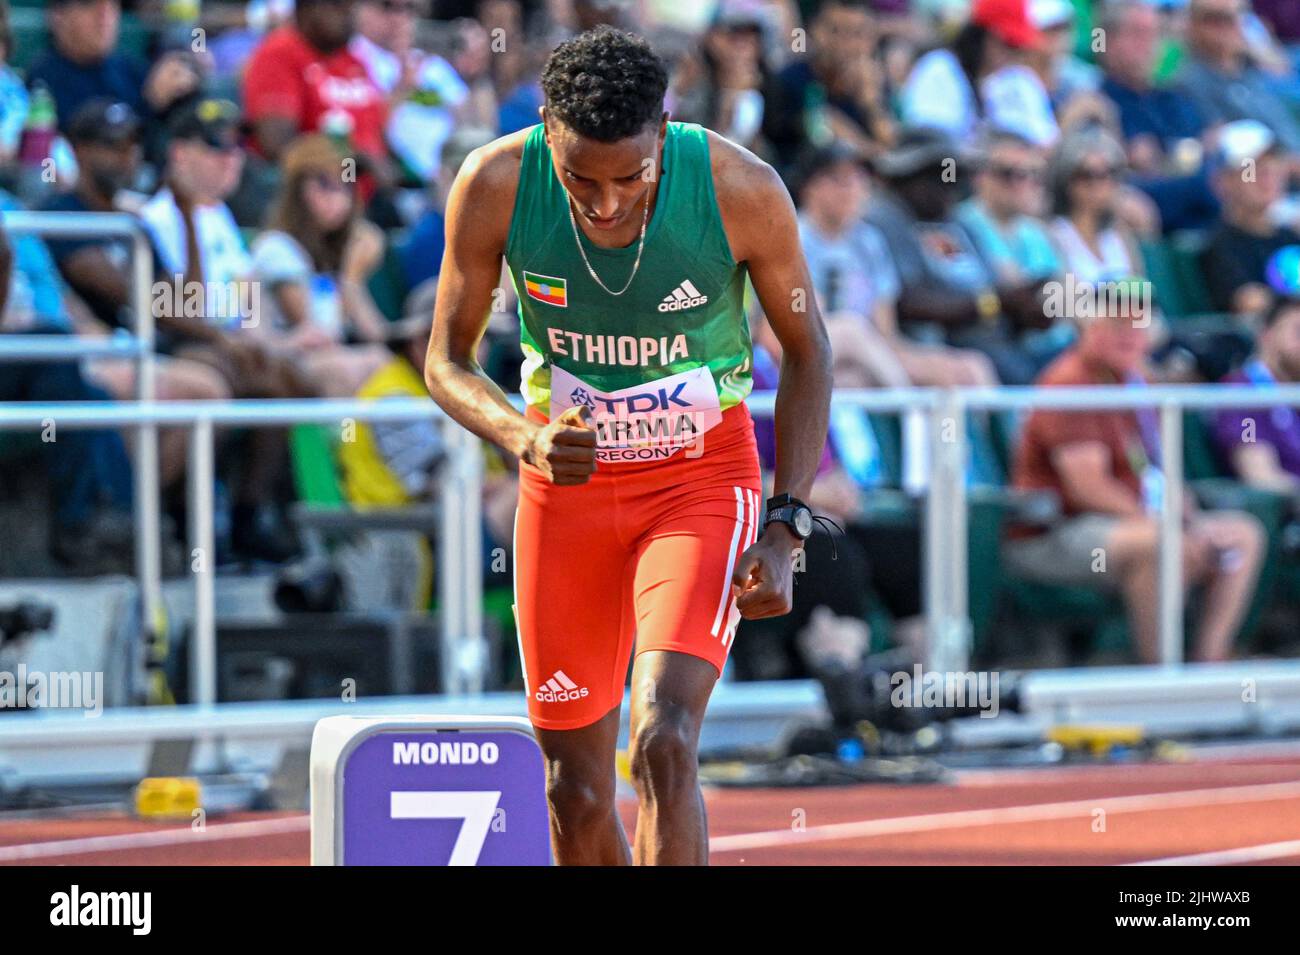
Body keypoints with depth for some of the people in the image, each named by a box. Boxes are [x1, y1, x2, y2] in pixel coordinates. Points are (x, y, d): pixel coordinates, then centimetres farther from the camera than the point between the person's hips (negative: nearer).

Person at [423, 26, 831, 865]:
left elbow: (806, 350, -4)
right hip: (567, 481, 2)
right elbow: (448, 360, -5)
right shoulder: (496, 187, -18)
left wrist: (787, 526, -12)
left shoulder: (742, 191, -21)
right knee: (577, 790, 6)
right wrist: (523, 438, -27)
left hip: (703, 476, -2)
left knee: (664, 745, -22)